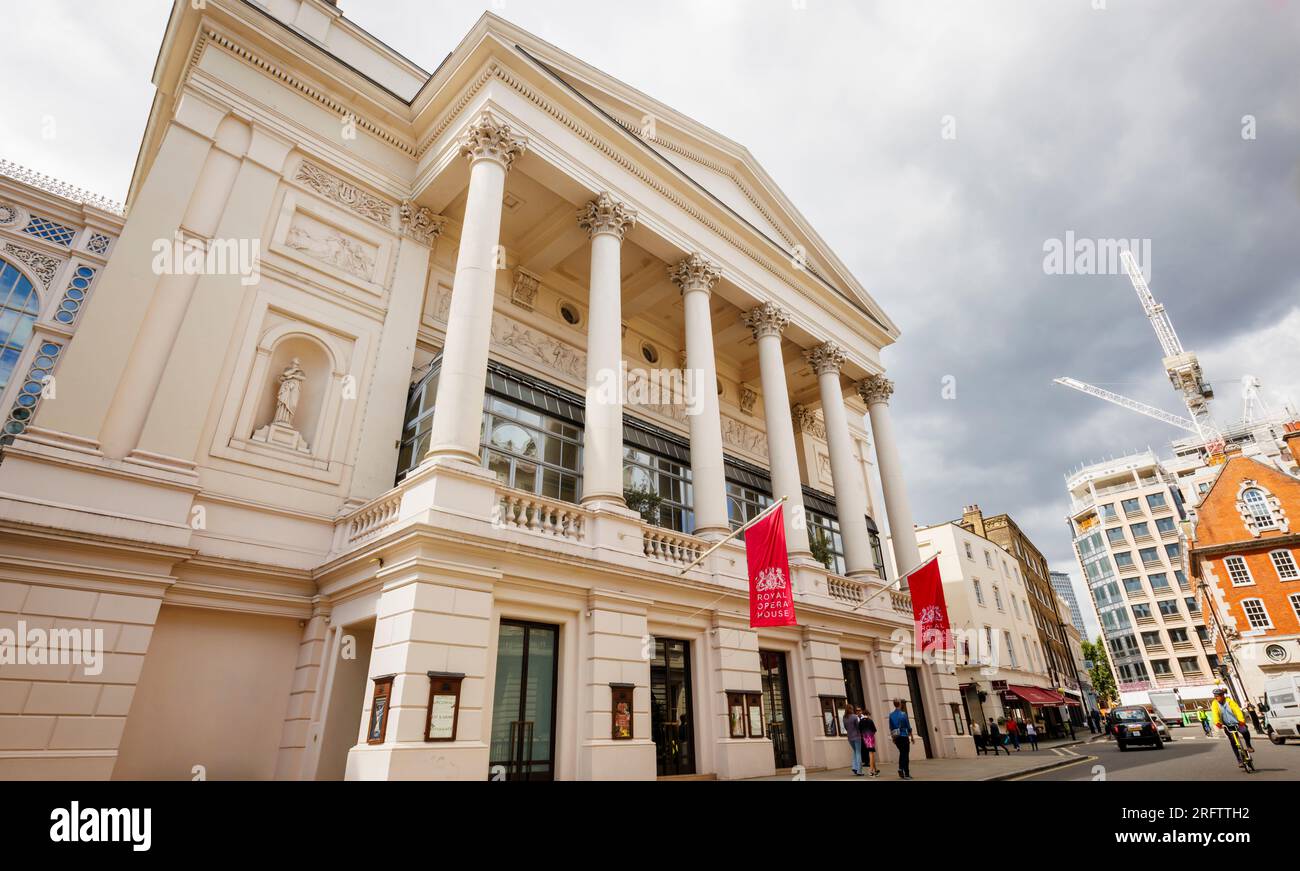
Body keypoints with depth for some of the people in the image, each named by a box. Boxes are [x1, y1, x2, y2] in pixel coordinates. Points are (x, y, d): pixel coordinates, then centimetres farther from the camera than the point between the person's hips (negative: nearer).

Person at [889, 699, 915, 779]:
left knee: (901, 753, 20)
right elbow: (908, 727, -7)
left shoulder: (891, 715, 3)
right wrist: (912, 736, 5)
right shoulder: (903, 714, -10)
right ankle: (906, 774, 3)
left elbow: (891, 728, 7)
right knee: (905, 754, 2)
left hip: (896, 737, 4)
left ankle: (900, 768, 5)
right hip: (904, 736, -4)